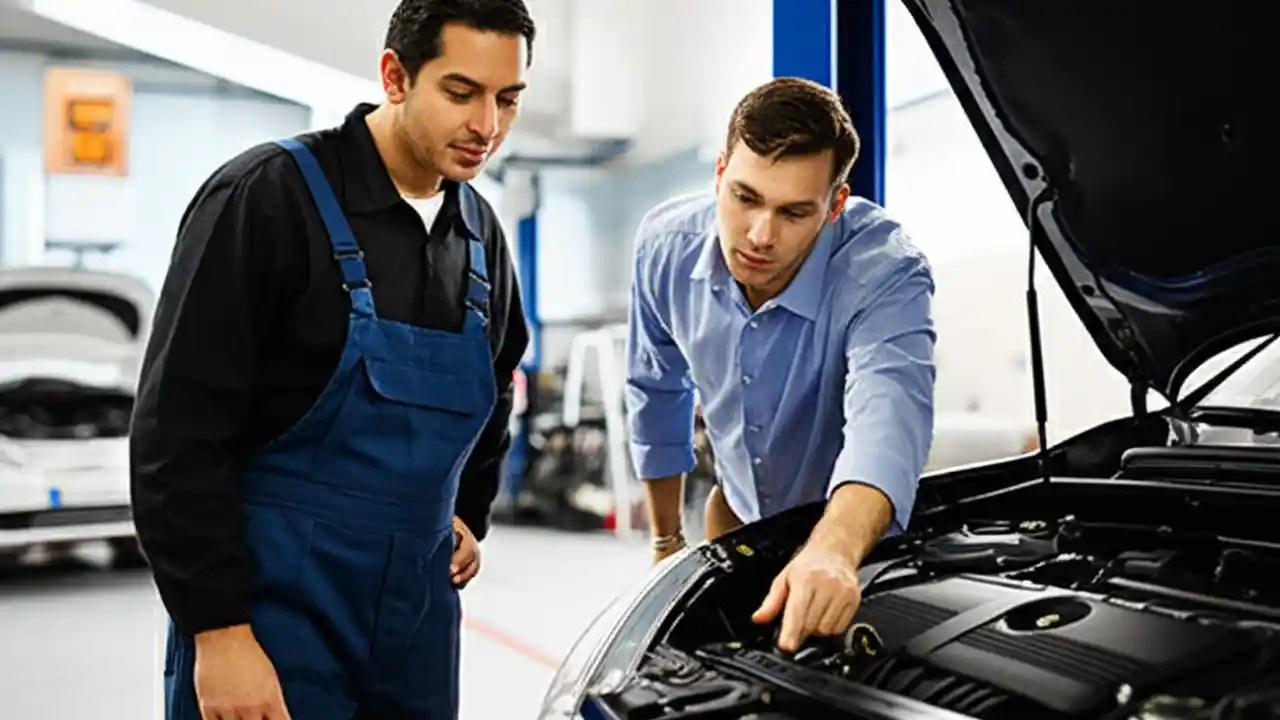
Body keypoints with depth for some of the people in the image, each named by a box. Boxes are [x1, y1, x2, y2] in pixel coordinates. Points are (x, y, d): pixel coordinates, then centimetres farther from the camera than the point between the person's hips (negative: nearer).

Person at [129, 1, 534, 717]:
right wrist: (219, 631, -18)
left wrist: (467, 516, 13)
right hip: (270, 614, -6)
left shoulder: (482, 235, 8)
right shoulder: (268, 197, -13)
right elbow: (178, 437, -15)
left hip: (417, 618, 6)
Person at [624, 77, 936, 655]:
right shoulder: (666, 241, -21)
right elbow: (657, 390, -4)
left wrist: (834, 549, -75)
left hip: (859, 526, -3)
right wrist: (666, 540, 5)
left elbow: (889, 410, -55)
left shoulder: (886, 273, -35)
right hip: (738, 512, 3)